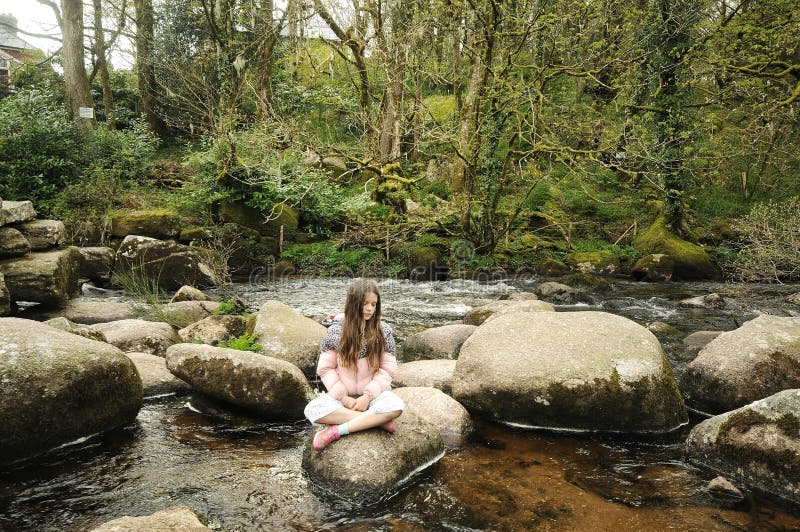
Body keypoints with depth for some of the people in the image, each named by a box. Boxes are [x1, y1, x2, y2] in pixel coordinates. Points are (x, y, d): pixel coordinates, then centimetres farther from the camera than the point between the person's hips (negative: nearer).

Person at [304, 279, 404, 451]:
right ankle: (377, 421, -24)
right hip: (343, 396, 1)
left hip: (374, 394, 0)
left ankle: (336, 431, -26)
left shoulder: (383, 331, -3)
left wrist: (368, 396, -16)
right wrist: (342, 397, -13)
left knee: (396, 405, -33)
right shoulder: (336, 331, -3)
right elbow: (325, 368, -3)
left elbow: (387, 369, -5)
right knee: (312, 409, -29)